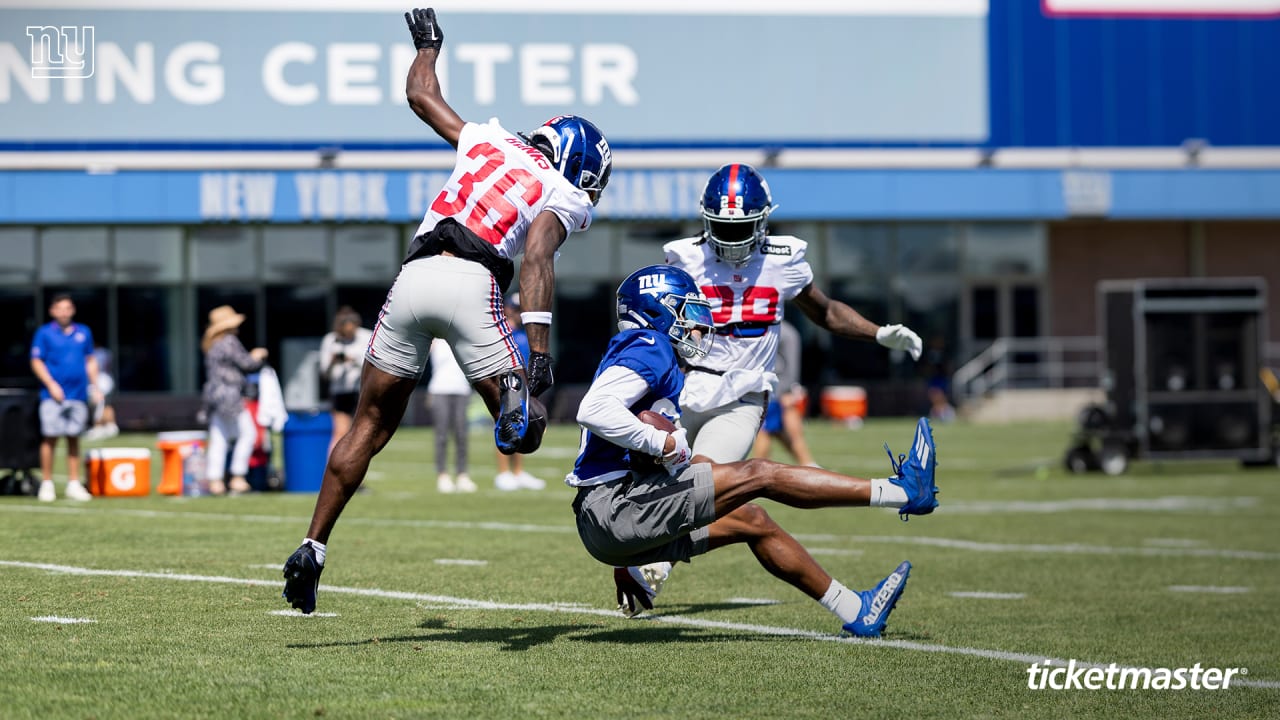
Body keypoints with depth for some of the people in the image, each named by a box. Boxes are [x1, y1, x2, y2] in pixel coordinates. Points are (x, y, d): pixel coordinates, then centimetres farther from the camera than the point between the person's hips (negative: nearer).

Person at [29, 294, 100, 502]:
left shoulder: (83, 333, 12)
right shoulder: (44, 333, 1)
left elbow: (90, 361, 19)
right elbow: (36, 362, -1)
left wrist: (95, 387, 11)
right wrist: (51, 384, -12)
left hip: (78, 396, 3)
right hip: (54, 396, -3)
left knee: (74, 438, 5)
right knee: (50, 438, -7)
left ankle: (74, 484, 10)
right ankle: (46, 484, 0)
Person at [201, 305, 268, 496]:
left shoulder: (211, 345, 17)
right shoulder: (229, 342, -11)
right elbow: (246, 363, -7)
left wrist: (251, 357, 22)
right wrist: (258, 357, 13)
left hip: (212, 394, 9)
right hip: (229, 395, -9)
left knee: (218, 439, 6)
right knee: (247, 433, -1)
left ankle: (214, 480, 1)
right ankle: (238, 477, -4)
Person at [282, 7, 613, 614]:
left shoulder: (490, 141, 26)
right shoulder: (561, 197, 11)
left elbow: (420, 93, 40)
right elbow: (536, 258, -8)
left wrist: (428, 44, 61)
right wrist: (540, 350, -17)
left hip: (414, 275, 4)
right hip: (471, 281, -4)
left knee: (370, 427, 15)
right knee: (524, 429, 0)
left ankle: (312, 550, 12)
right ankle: (514, 387, -38)